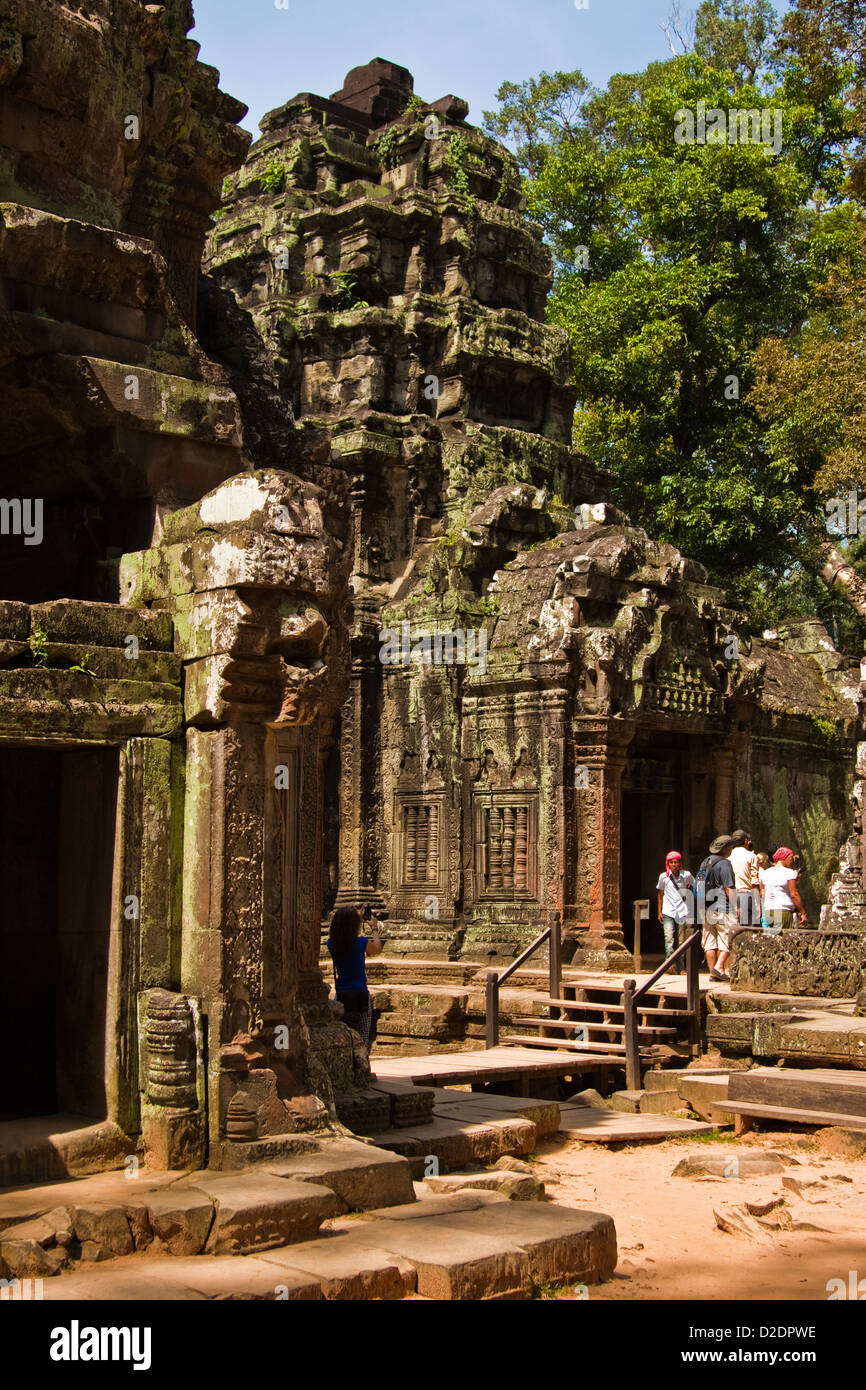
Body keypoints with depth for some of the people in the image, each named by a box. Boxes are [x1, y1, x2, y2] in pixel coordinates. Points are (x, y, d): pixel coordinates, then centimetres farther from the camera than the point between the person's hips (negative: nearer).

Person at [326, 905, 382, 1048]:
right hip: (359, 995, -4)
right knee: (361, 1038, 2)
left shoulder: (332, 943, -3)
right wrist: (375, 928, 22)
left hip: (340, 994, 4)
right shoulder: (361, 943, -14)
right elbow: (377, 949, 8)